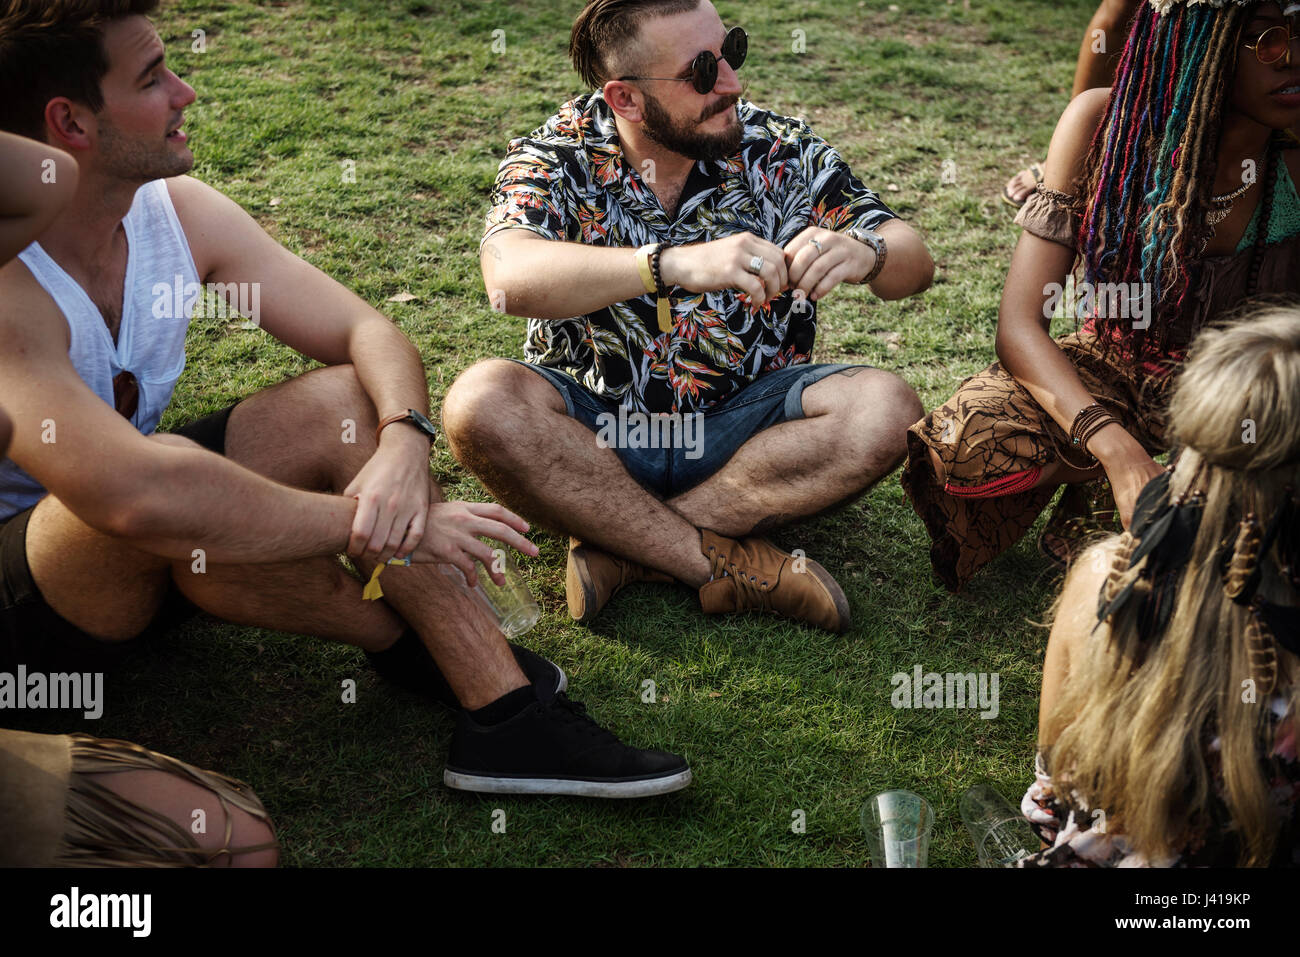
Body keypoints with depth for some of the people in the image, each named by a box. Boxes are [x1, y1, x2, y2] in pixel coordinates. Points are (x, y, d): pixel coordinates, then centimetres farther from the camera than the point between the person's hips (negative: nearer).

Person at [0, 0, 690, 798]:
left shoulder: (177, 210, -6)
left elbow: (368, 334, -6)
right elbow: (136, 494, -44)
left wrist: (404, 444, -29)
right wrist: (382, 525, -36)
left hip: (143, 576, 7)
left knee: (346, 401, -11)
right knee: (170, 502, -38)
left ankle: (506, 713, -17)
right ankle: (410, 644, -11)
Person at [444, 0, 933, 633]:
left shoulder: (779, 150, -4)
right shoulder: (556, 157, -10)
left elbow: (913, 263, -5)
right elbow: (510, 278, -31)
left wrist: (865, 254, -31)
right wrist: (674, 265, -45)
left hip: (743, 425, 2)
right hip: (590, 427, -2)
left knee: (885, 409, -23)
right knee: (482, 403, -30)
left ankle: (622, 547, -22)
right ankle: (726, 563, -24)